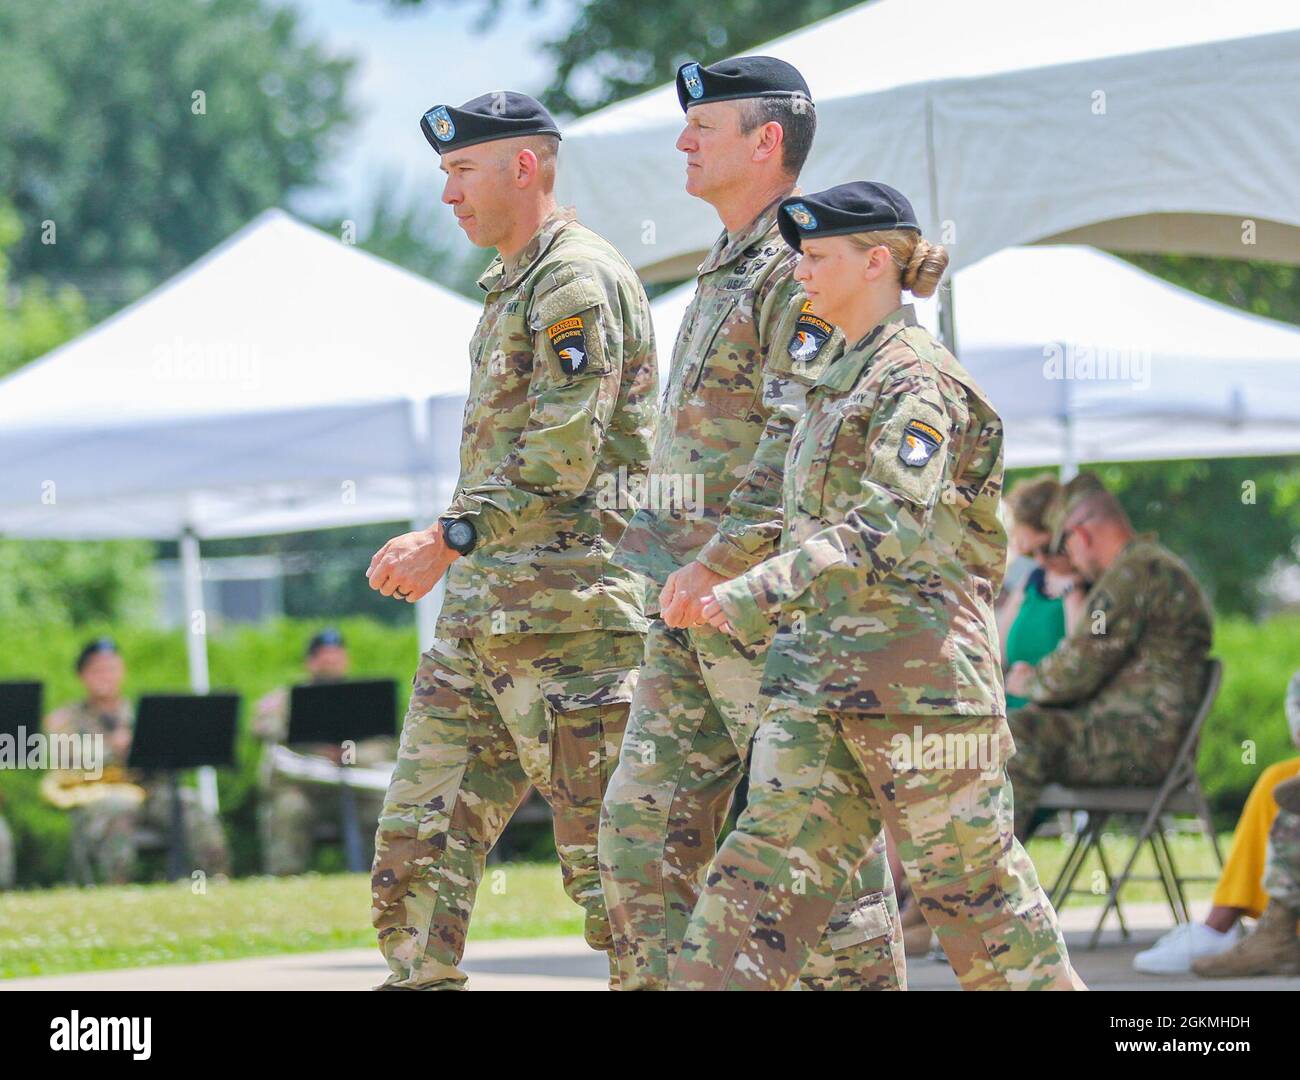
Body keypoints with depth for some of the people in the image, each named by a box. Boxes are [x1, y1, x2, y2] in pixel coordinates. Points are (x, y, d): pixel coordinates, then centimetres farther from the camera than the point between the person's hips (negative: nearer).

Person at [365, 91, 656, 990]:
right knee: (423, 829, 7)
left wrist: (449, 541, -17)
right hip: (482, 611, 10)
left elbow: (563, 456, -19)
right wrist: (439, 546, 17)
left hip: (567, 606, -10)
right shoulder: (513, 286, 21)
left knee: (606, 848, -6)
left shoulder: (578, 282, -11)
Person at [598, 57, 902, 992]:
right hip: (696, 601, 10)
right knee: (644, 828, 7)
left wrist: (716, 565, -23)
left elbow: (801, 439, -21)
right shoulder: (725, 271, 20)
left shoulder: (805, 270, -12)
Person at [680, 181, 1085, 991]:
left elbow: (895, 523, -24)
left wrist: (762, 591, -32)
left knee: (970, 878, -1)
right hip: (820, 666, 8)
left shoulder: (915, 378, -11)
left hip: (918, 667, -8)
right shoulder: (848, 375, 18)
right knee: (770, 864, -3)